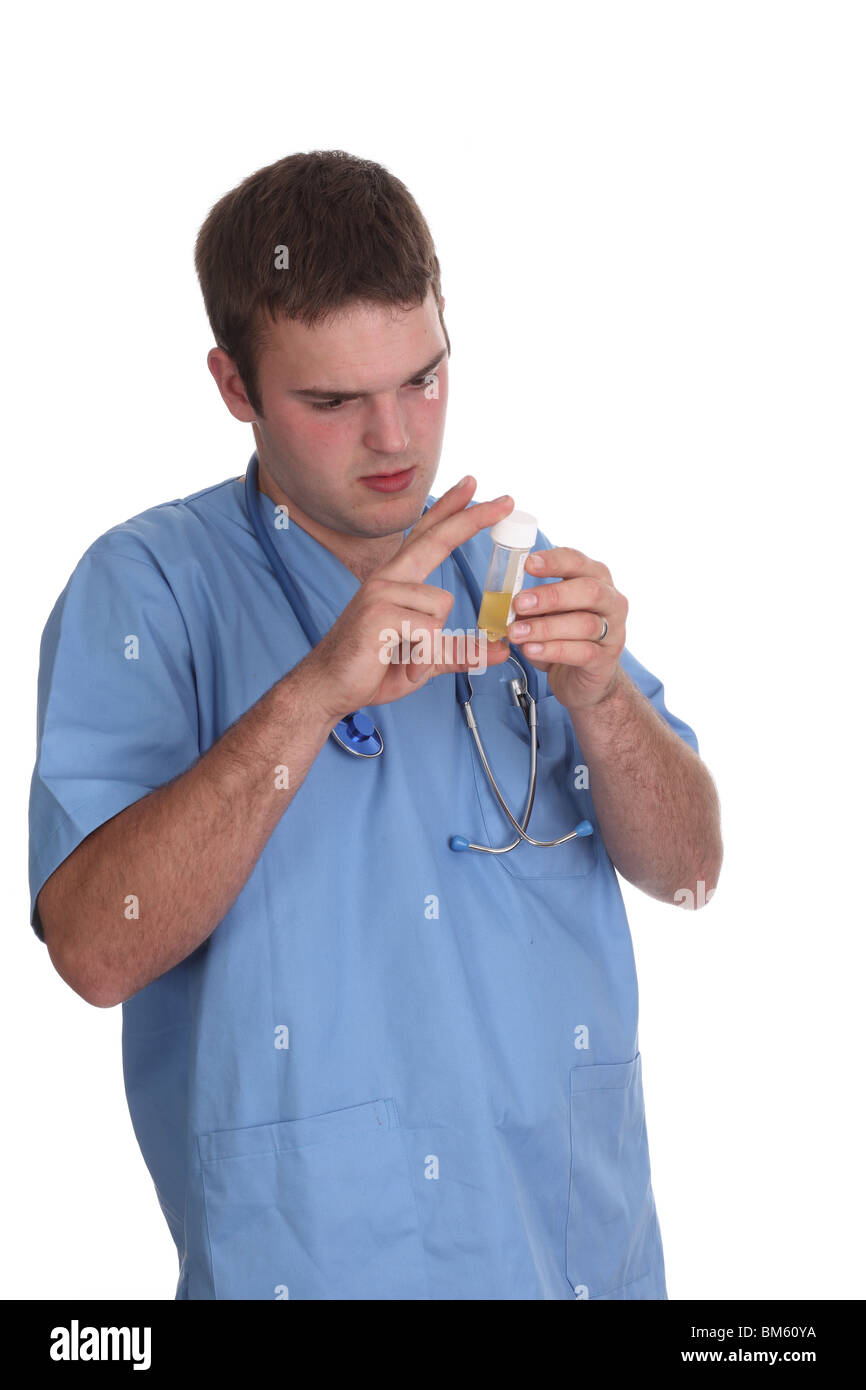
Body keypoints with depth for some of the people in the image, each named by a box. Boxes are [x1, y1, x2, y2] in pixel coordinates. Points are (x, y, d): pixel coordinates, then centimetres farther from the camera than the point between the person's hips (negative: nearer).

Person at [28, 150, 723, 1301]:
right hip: (312, 1256, -4)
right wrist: (314, 692, -29)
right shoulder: (146, 589, -9)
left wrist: (598, 695, -19)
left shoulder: (512, 567, 5)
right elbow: (97, 948, -20)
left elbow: (686, 868, 0)